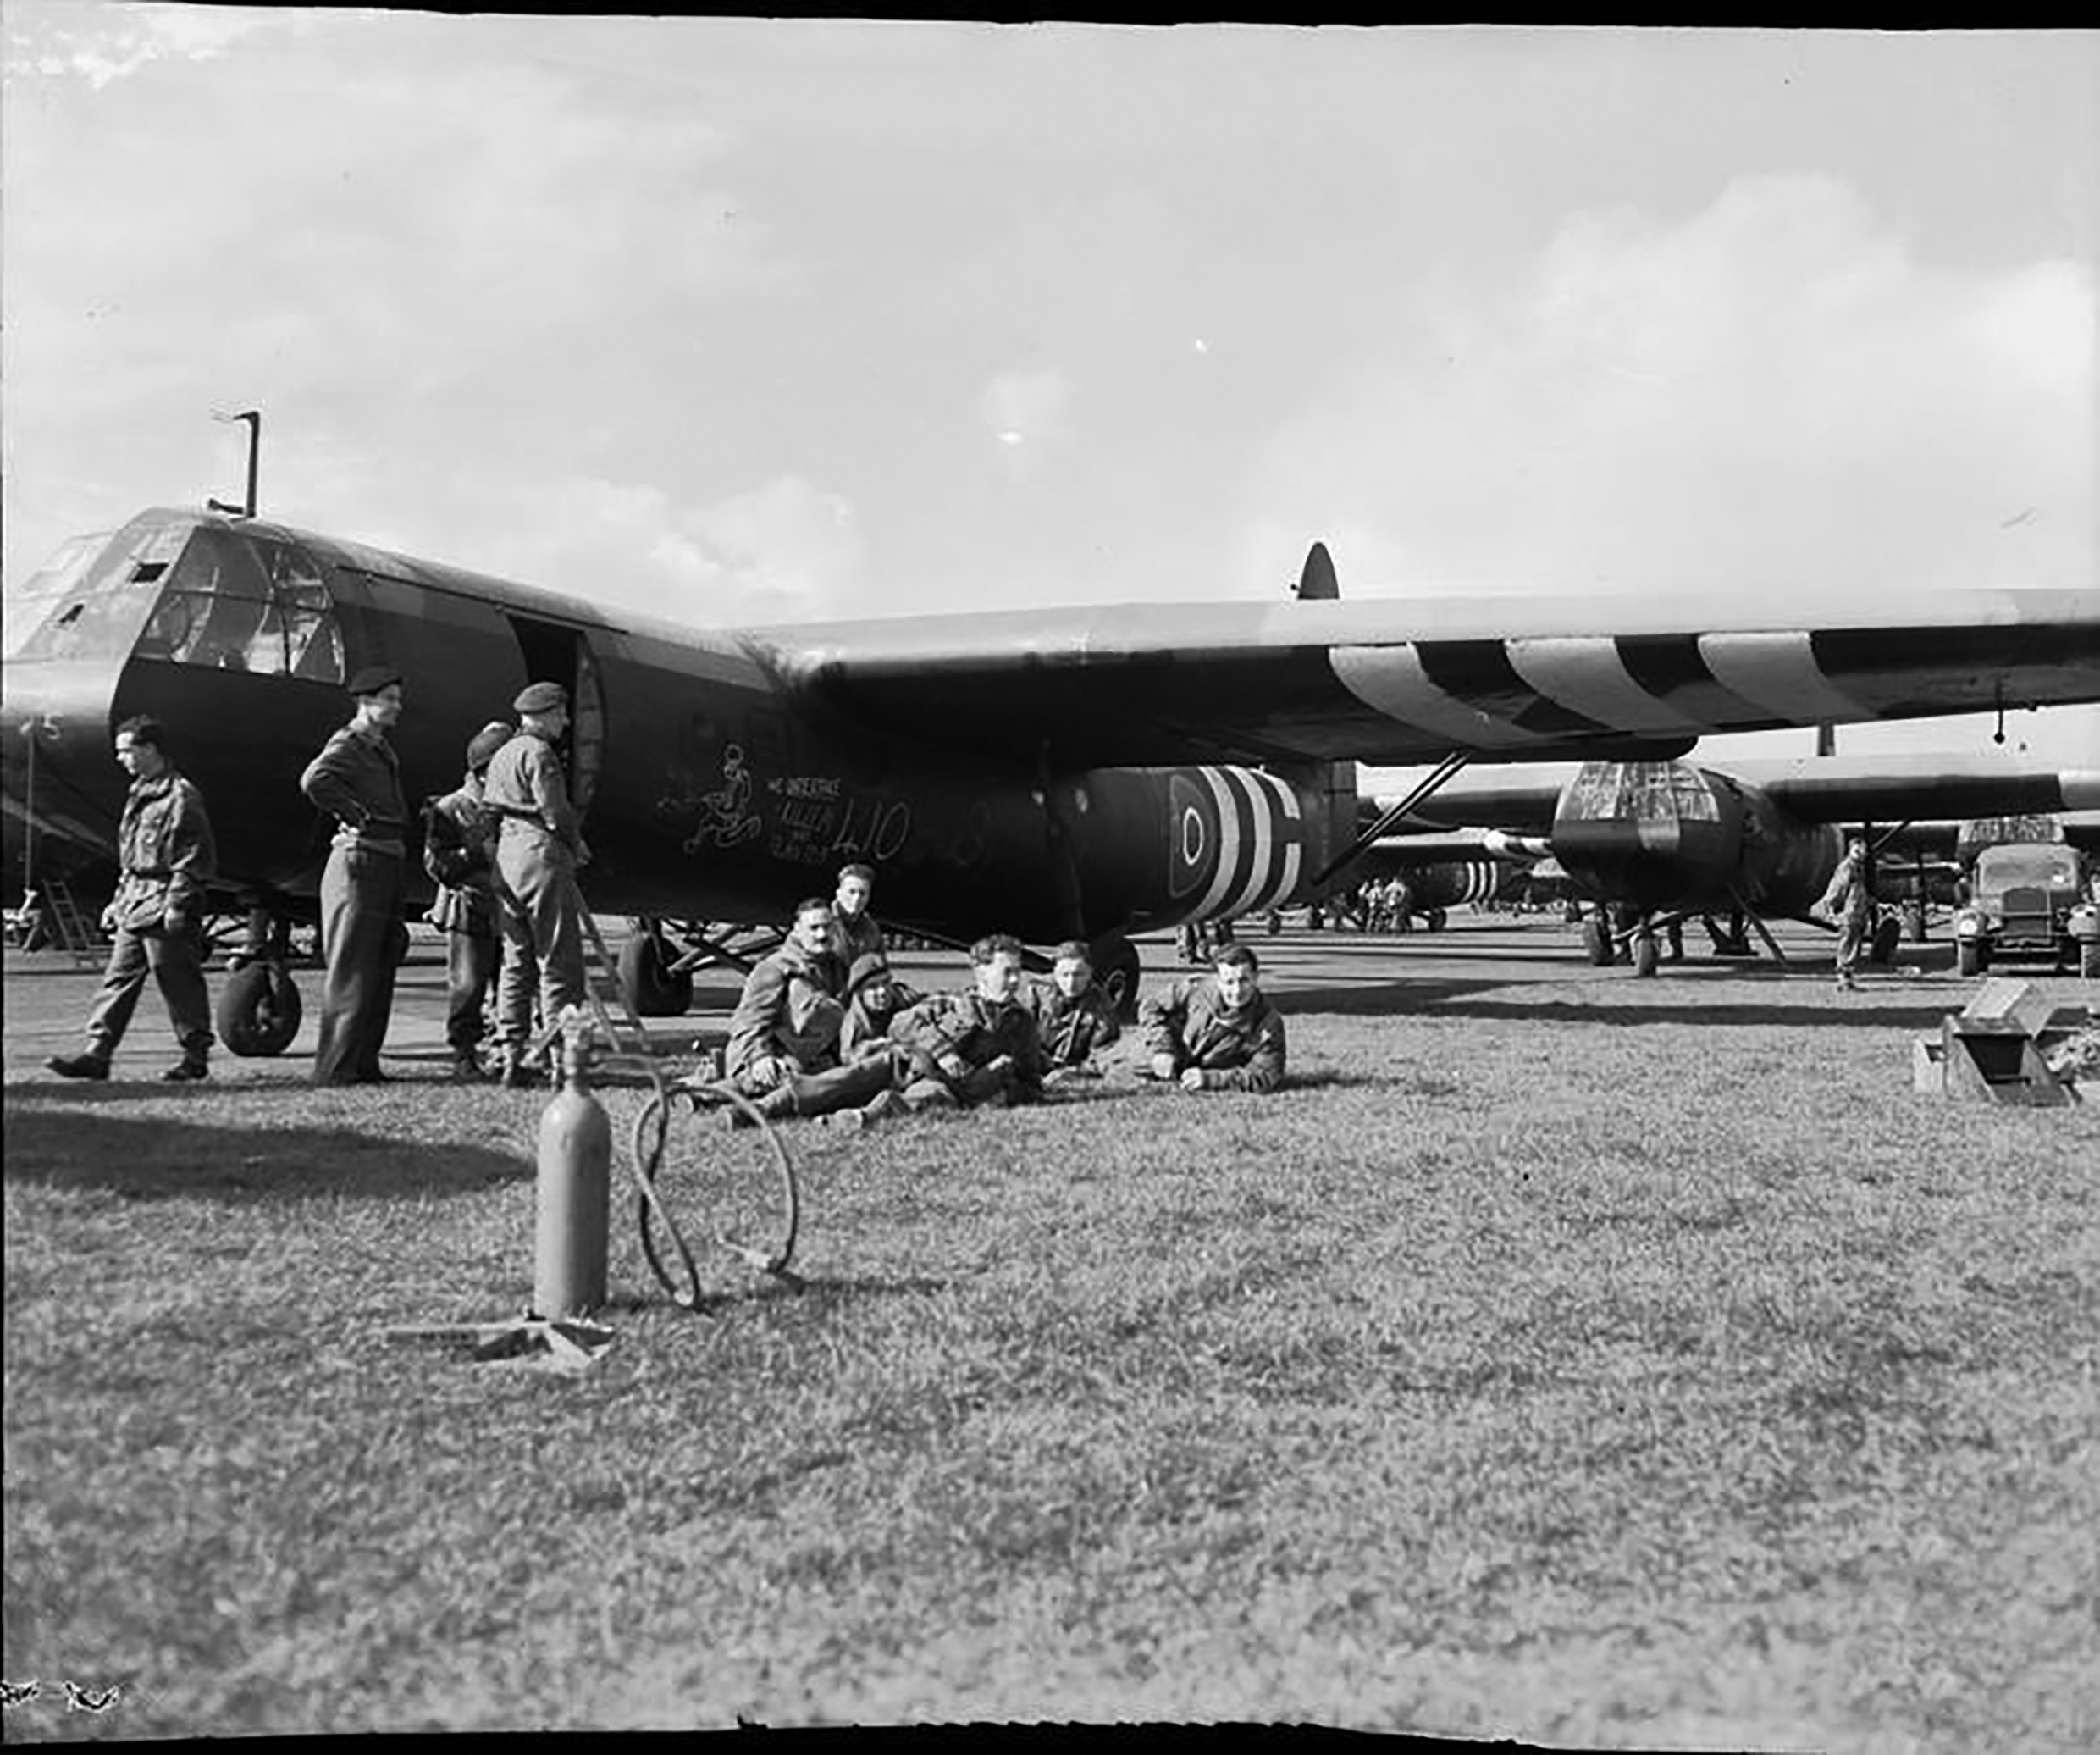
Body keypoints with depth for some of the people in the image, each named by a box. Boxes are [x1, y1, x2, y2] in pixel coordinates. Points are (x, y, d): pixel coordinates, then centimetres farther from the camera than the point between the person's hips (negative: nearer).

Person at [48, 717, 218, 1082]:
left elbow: (194, 859, -15)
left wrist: (177, 905, -19)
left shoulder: (181, 796, -12)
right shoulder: (139, 794, 17)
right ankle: (97, 1054, 7)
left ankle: (196, 1056, 7)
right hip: (135, 907, 9)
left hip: (163, 907, -9)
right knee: (119, 978, 6)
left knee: (179, 983, -2)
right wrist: (119, 900, 19)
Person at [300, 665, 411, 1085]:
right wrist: (355, 815, -20)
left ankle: (364, 1064, 16)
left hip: (388, 868, 9)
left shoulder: (382, 750, 19)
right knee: (352, 972, -7)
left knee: (381, 972, 11)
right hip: (359, 864, -9)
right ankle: (335, 1067, -3)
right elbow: (315, 780, -30)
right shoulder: (348, 744, -9)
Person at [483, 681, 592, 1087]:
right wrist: (576, 844, 2)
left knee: (516, 961, 10)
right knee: (558, 961, -5)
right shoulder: (539, 753, -9)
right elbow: (555, 810, -15)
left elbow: (490, 814, 19)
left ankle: (512, 1054, 9)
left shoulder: (500, 756, 19)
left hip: (505, 860, 9)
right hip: (541, 857, -9)